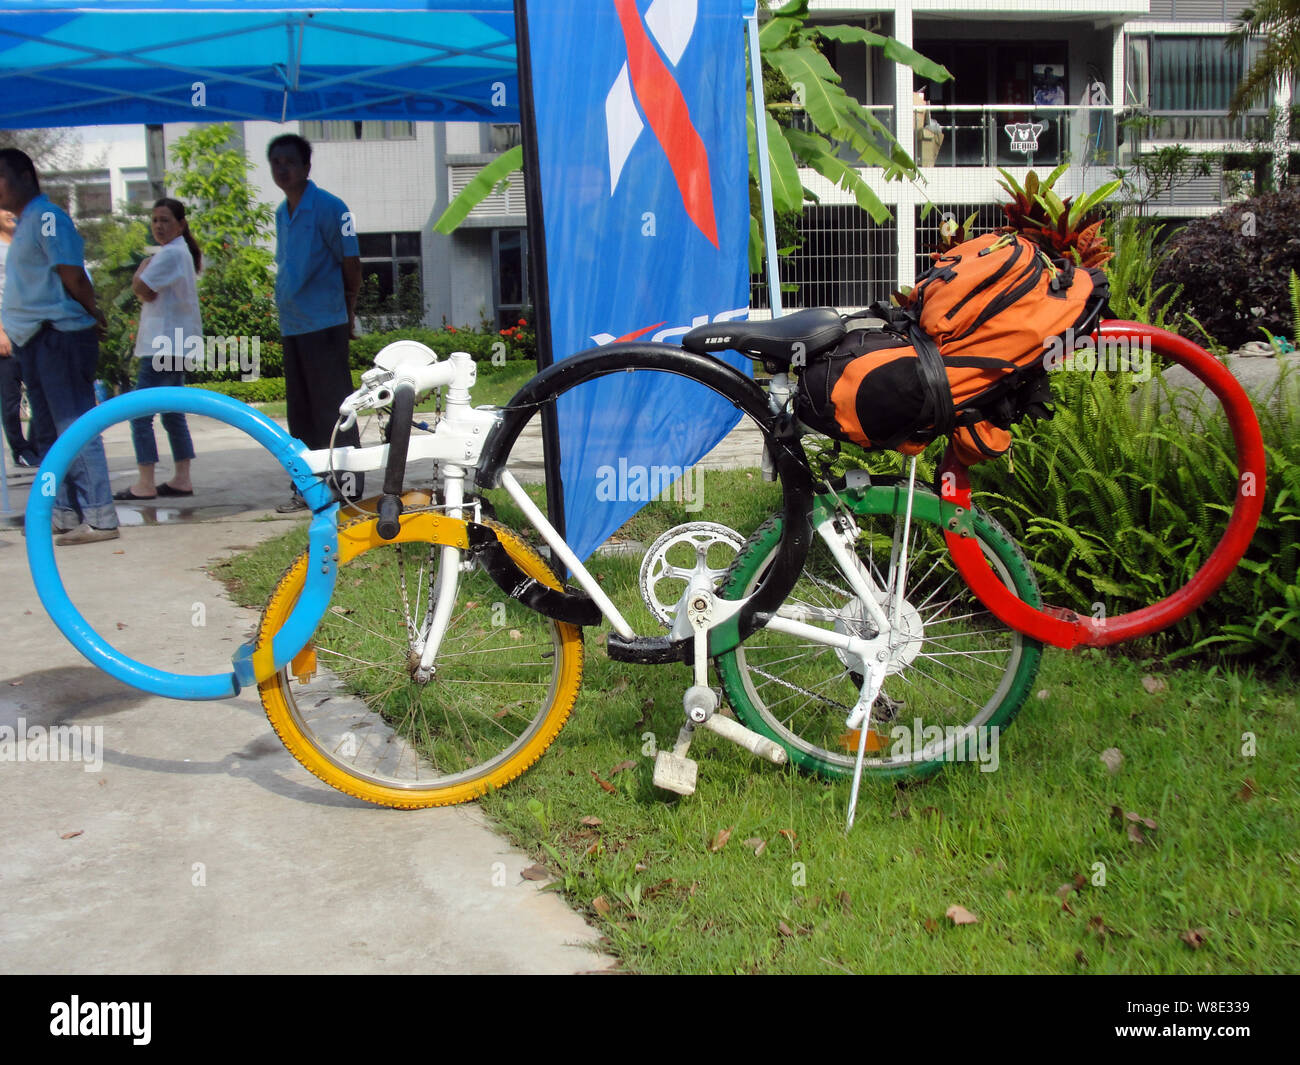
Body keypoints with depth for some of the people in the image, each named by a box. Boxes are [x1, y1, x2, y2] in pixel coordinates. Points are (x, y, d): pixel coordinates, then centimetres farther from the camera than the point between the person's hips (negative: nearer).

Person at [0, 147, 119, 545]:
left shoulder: (46, 217, -12)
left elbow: (73, 276, -17)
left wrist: (91, 315, -3)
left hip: (60, 336, -10)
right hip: (35, 339, 10)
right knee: (48, 432, 13)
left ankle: (98, 518, -8)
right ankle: (65, 512, 20)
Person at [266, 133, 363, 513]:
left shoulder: (329, 208, -9)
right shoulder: (281, 213, 14)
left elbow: (351, 264, -6)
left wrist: (348, 312, 3)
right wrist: (287, 310, 15)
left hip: (324, 325, -8)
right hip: (291, 326, 8)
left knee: (333, 409, -5)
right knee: (301, 413, 12)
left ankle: (348, 486, 1)